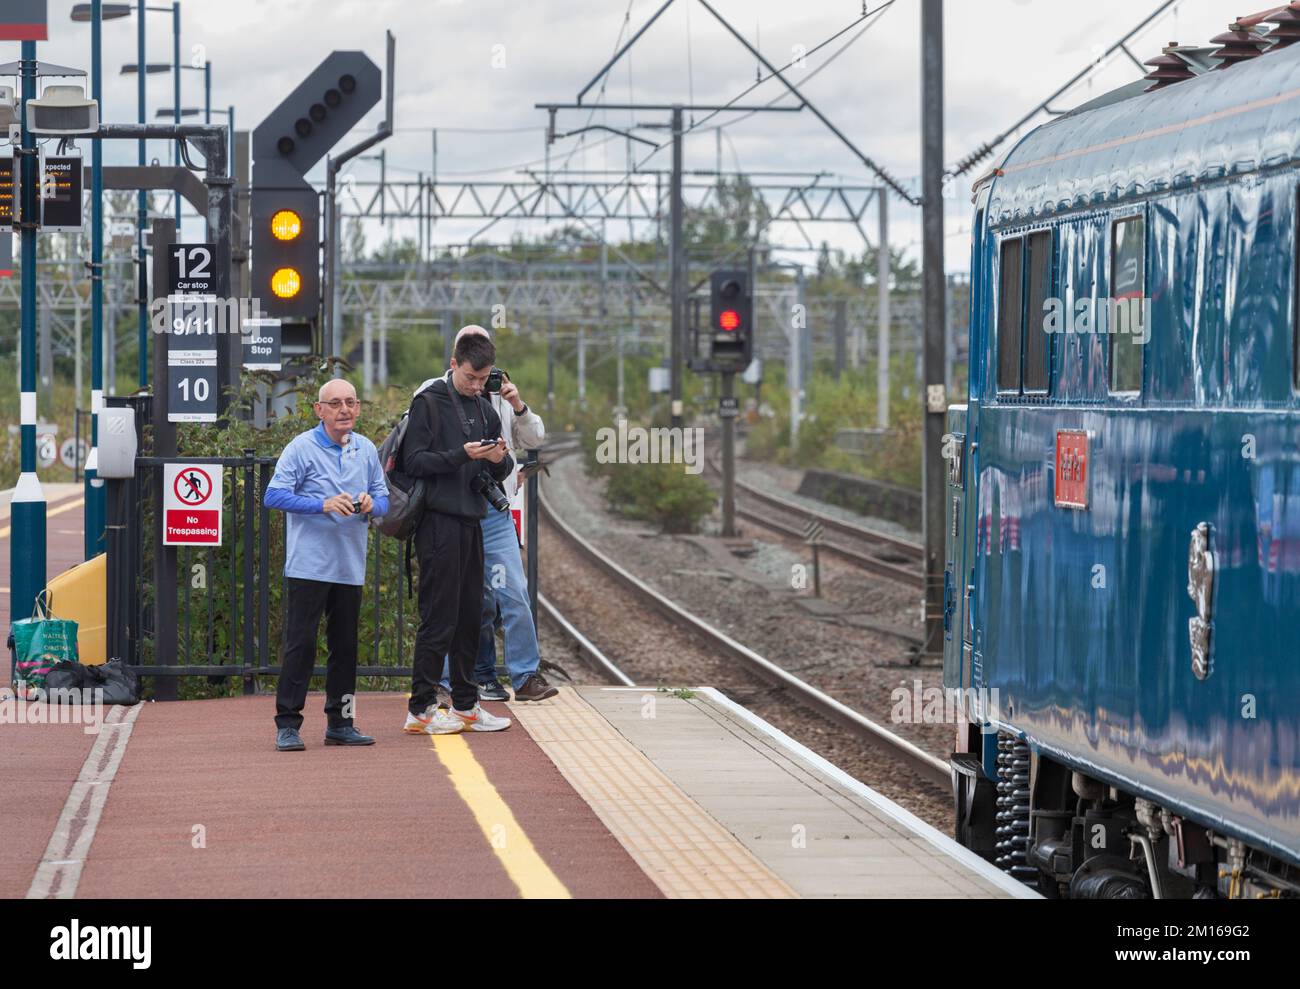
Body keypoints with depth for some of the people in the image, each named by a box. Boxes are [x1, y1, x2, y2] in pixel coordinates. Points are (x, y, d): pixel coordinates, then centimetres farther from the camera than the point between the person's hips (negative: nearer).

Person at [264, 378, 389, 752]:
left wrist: (370, 503, -8)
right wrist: (323, 504, -21)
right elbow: (274, 495, -13)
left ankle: (340, 722, 19)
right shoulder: (301, 448, -6)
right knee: (300, 644, -7)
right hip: (308, 565, -6)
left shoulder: (366, 450, 11)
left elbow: (383, 498, 16)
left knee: (345, 646, 11)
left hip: (350, 567, 6)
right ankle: (287, 724, -4)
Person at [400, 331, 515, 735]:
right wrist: (460, 455, -21)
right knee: (438, 618, -7)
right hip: (439, 522, -7)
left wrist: (500, 460, -6)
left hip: (472, 522, 7)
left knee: (470, 616, 11)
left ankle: (465, 705, 18)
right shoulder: (429, 403, -3)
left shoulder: (485, 411, 17)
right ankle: (420, 709, -3)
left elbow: (503, 472, 17)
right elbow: (413, 461, -11)